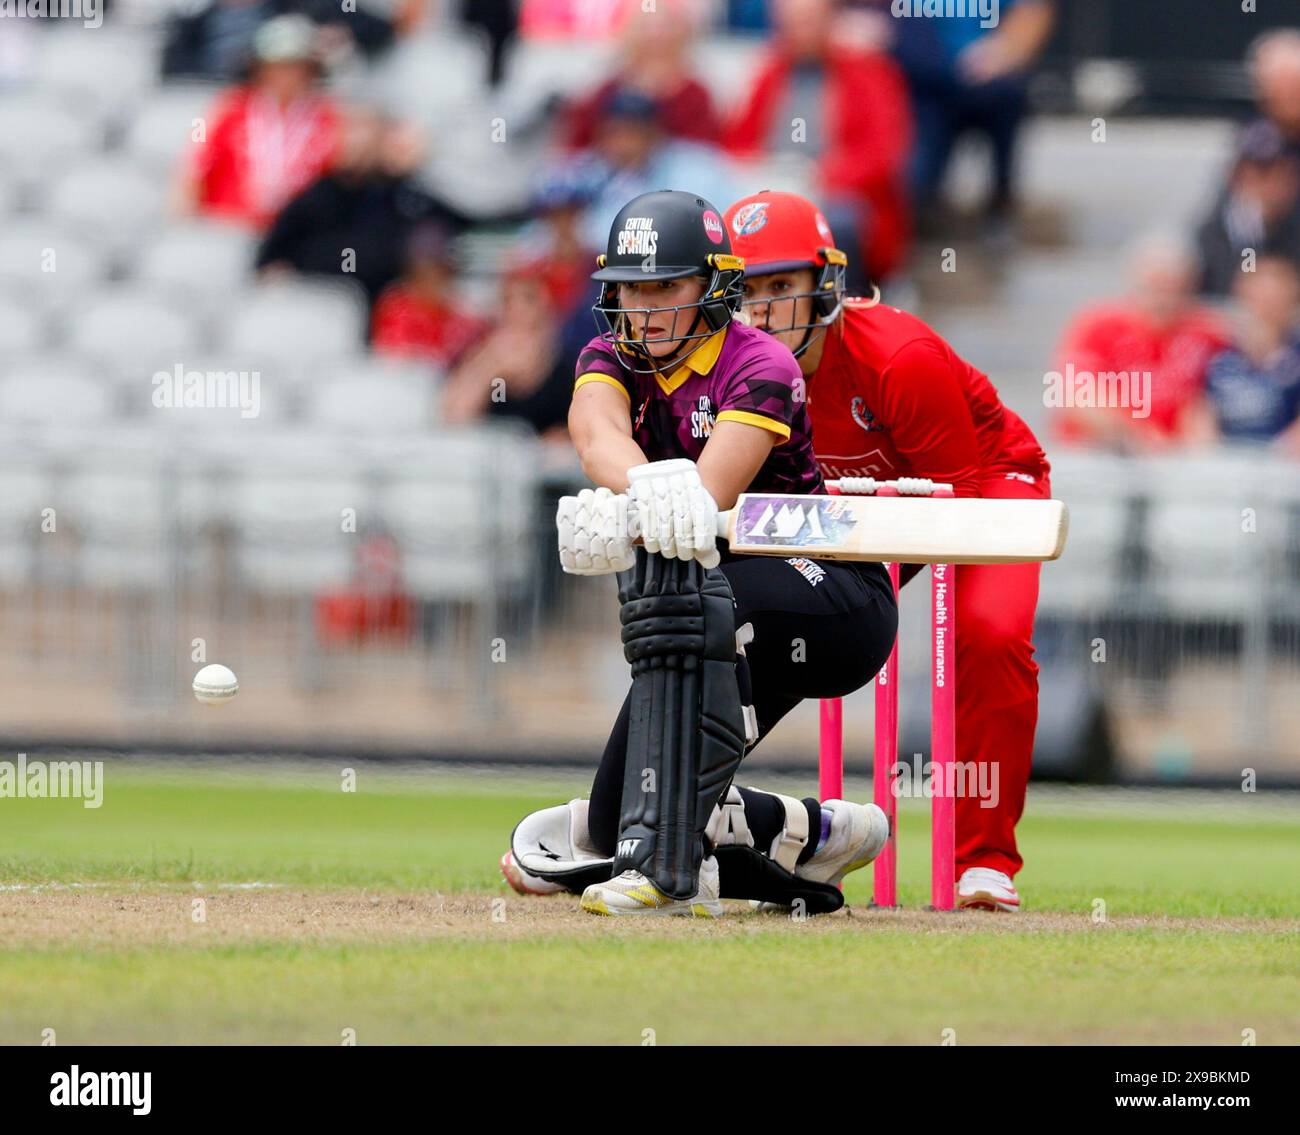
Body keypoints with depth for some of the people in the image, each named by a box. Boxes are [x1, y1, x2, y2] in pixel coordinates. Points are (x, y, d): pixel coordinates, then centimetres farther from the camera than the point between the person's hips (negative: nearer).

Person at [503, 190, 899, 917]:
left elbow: (710, 495, -31)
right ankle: (817, 838, 20)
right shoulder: (611, 361, 0)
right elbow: (596, 430, -25)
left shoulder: (760, 368, -16)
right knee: (616, 829, -2)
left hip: (838, 598, -7)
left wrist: (620, 527, -51)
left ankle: (670, 866, -43)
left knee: (683, 593, -39)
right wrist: (649, 488, -49)